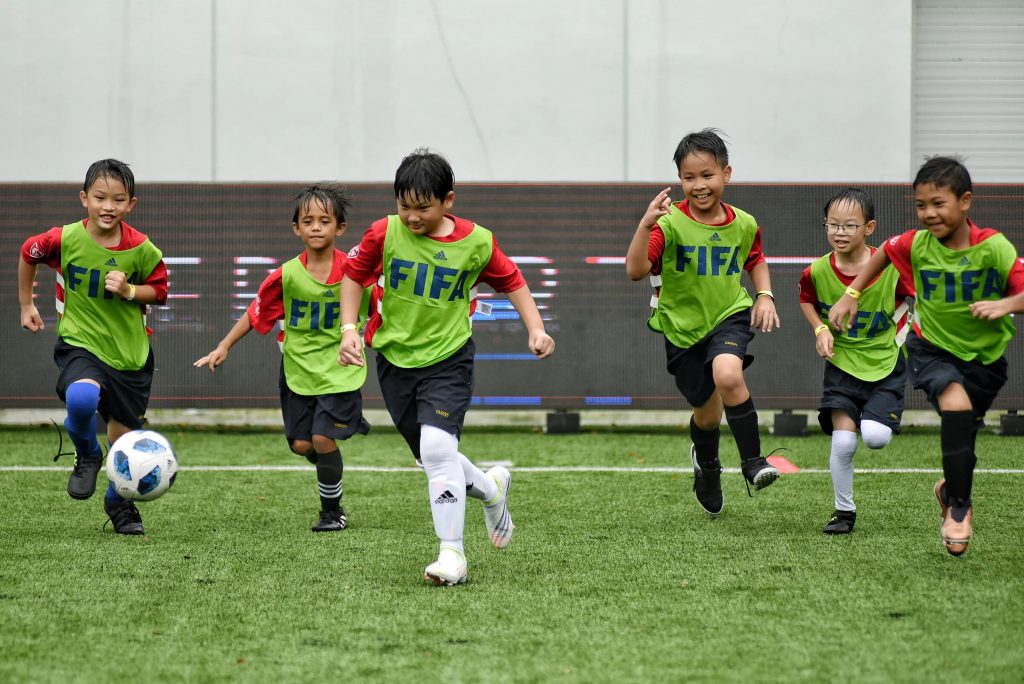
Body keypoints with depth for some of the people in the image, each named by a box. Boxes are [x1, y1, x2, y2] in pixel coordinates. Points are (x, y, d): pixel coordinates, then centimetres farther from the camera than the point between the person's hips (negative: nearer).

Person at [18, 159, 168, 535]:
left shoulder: (142, 250, -11)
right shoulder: (64, 240, -13)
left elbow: (159, 291, 4)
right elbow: (28, 255, 7)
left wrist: (128, 291, -17)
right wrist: (26, 304, 15)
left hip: (130, 352, 2)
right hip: (80, 344, -2)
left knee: (125, 435, 9)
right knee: (82, 398, -34)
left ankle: (119, 503, 37)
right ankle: (87, 455, -1)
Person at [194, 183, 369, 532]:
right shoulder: (287, 275, -9)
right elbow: (255, 314, 1)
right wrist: (224, 347, -1)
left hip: (339, 369, -3)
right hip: (298, 369, 3)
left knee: (322, 439, -12)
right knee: (301, 444, 1)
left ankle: (333, 510, 10)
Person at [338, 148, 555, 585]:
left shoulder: (476, 242, -9)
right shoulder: (385, 234, -9)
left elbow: (511, 282, 5)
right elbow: (355, 276, 5)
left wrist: (535, 328, -6)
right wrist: (349, 328, -7)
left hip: (448, 359, -3)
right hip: (395, 359, 3)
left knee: (437, 447, -22)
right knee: (430, 458, 12)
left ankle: (452, 552, -15)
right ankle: (490, 488, 42)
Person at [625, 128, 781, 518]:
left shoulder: (743, 225, -5)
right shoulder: (670, 223, -17)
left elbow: (755, 260, 17)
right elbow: (635, 270, -29)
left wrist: (765, 295, 0)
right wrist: (646, 224, -42)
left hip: (731, 315, 0)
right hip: (683, 326, 0)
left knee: (727, 374, -32)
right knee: (707, 413, 13)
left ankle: (753, 462, -18)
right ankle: (707, 465, 48)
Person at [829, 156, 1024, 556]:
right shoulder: (917, 245, -12)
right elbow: (884, 252, 10)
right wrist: (852, 294, 6)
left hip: (984, 357, 1)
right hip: (932, 347, 0)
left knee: (963, 439, 13)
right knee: (956, 404, -28)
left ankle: (949, 490, 49)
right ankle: (959, 506, -14)